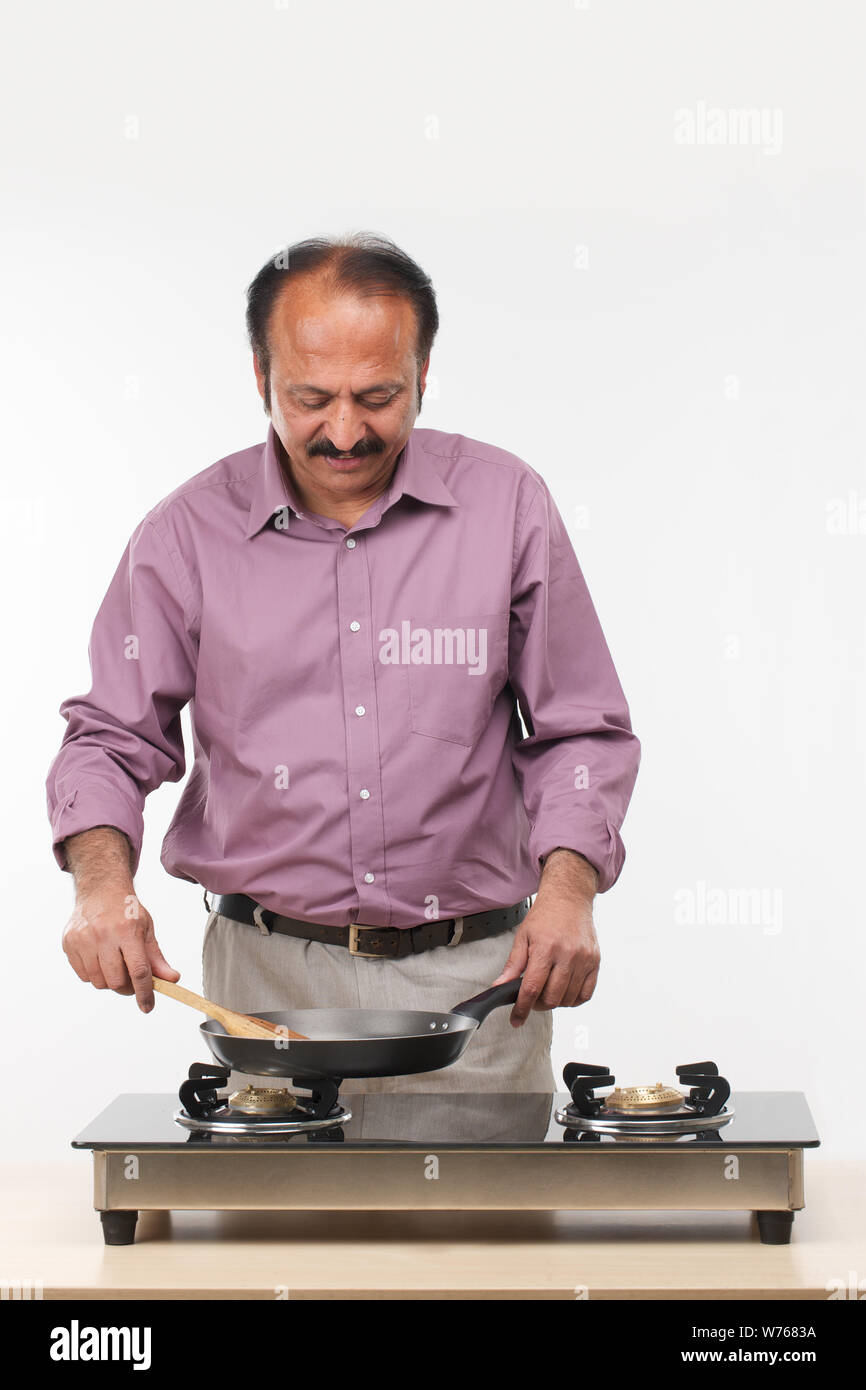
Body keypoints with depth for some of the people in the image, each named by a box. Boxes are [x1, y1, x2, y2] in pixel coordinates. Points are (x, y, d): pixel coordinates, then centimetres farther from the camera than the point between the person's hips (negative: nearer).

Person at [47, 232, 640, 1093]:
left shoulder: (507, 504, 1)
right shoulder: (189, 532, 1)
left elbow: (580, 732, 6)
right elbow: (113, 739, 7)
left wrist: (567, 889, -9)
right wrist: (103, 884, -11)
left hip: (473, 980, 0)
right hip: (270, 980, 0)